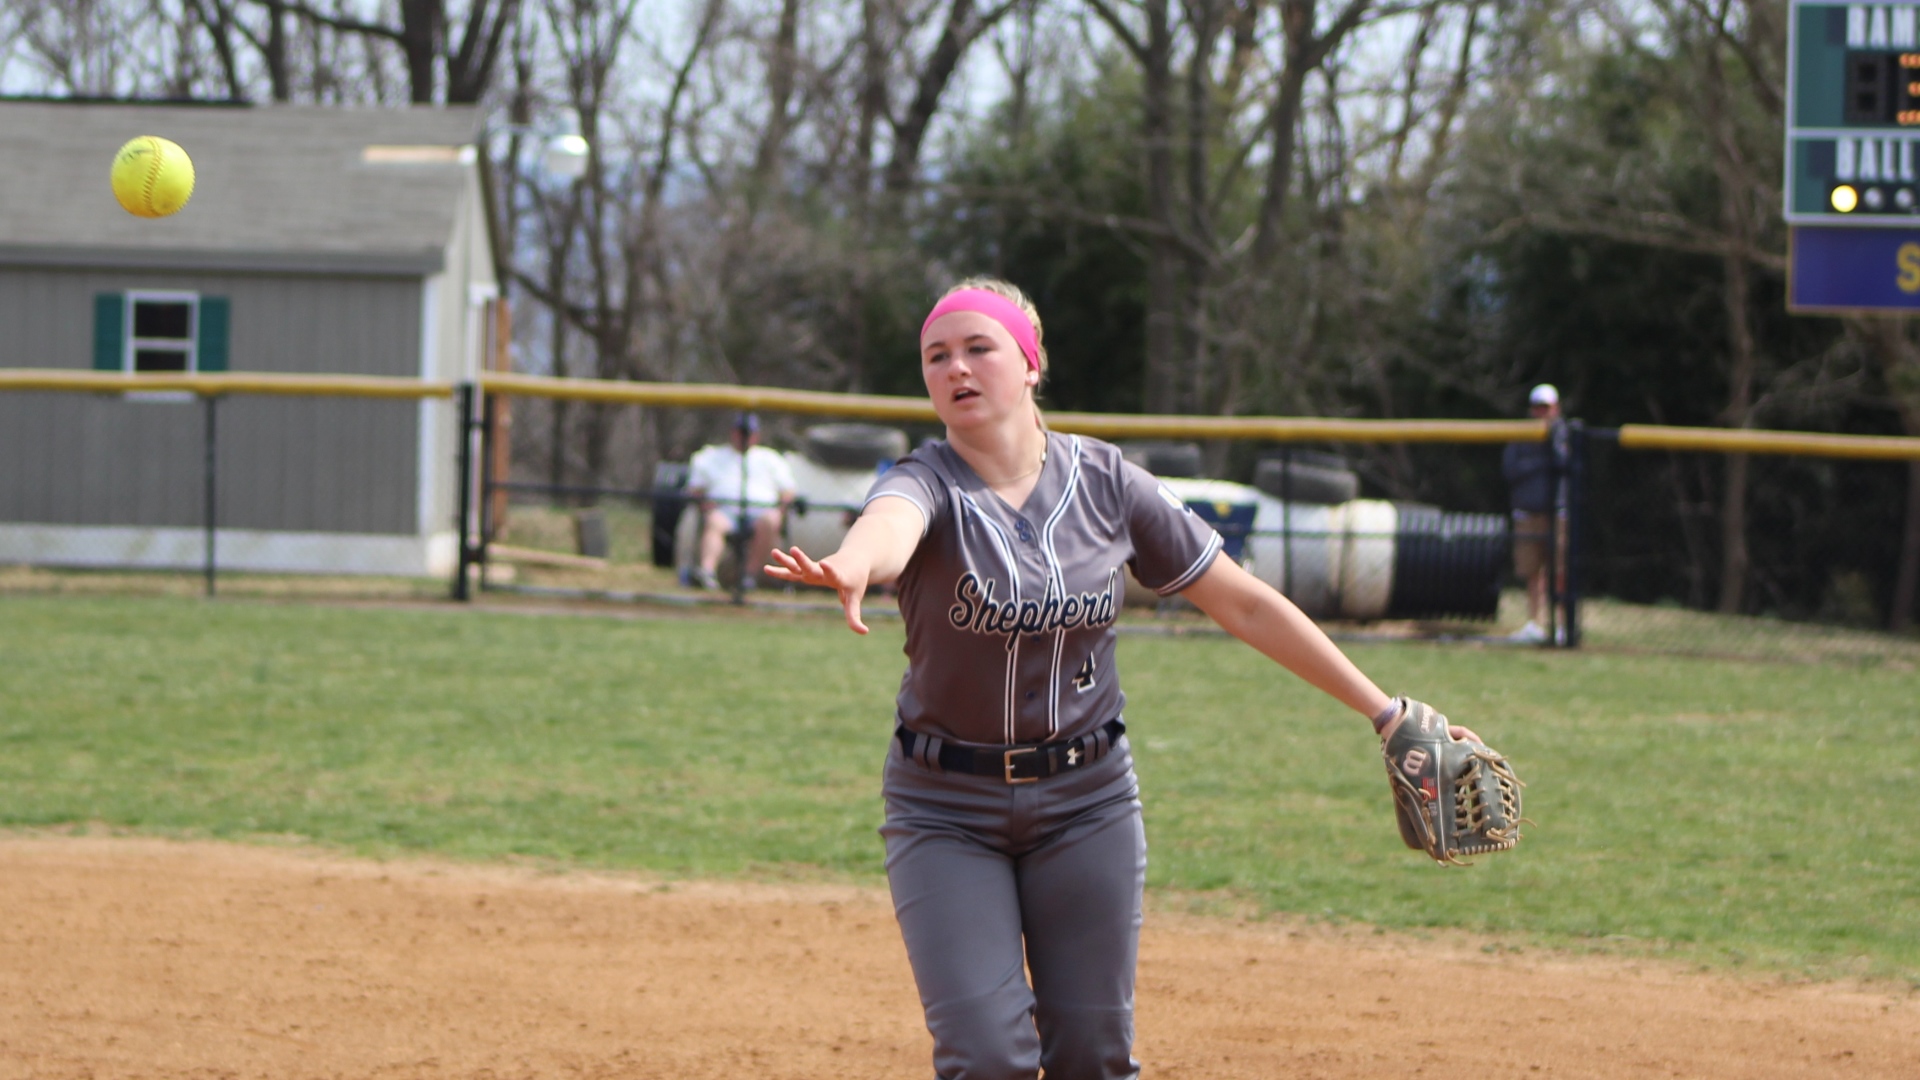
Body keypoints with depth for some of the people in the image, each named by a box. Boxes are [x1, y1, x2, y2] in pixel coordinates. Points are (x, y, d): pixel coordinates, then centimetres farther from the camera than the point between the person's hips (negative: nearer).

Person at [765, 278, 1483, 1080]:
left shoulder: (1105, 483, -4)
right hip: (946, 810, -2)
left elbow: (1242, 603, 2)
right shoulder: (928, 485, -12)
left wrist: (1386, 713, 1)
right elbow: (890, 524, -39)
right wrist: (852, 566, -65)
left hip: (1088, 802, 2)